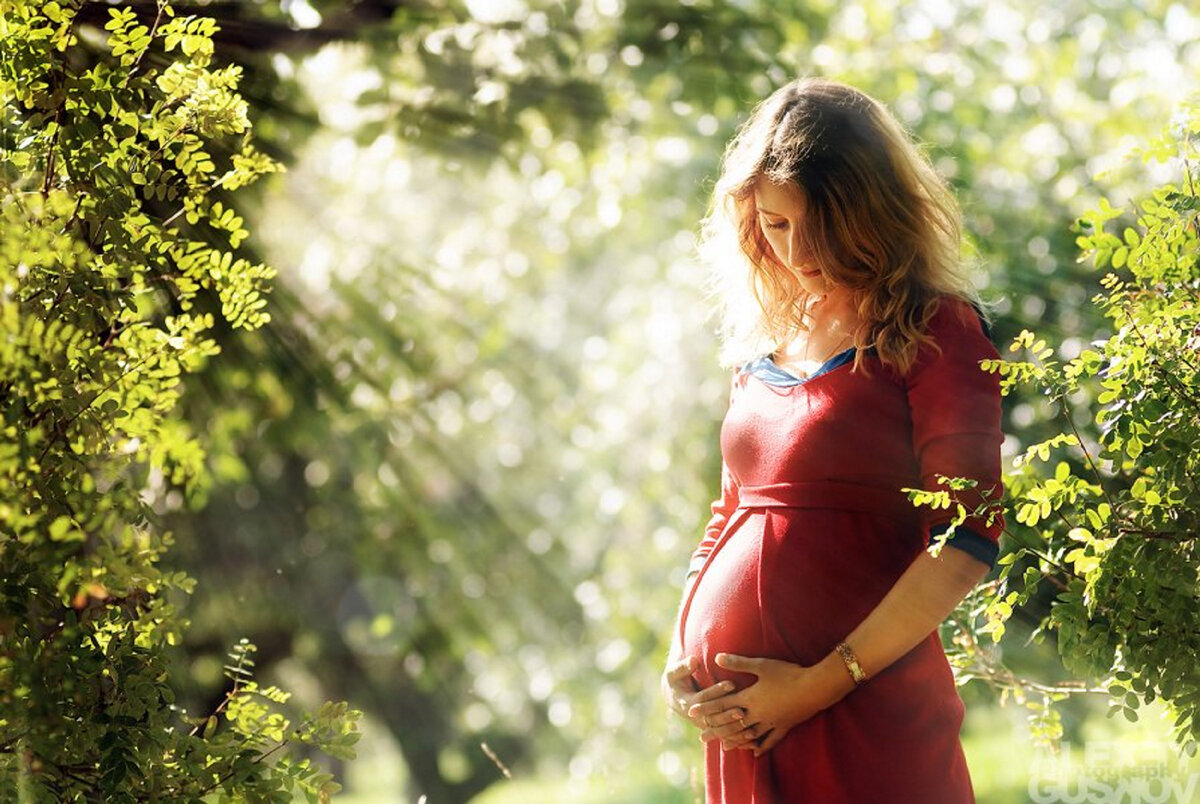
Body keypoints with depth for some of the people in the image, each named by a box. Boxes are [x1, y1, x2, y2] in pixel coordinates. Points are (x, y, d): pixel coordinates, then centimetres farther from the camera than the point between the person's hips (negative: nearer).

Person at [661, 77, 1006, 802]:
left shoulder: (935, 333, -6)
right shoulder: (766, 338, 12)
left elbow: (966, 544, -13)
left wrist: (824, 683, -15)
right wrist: (680, 664, 6)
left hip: (865, 715, -5)